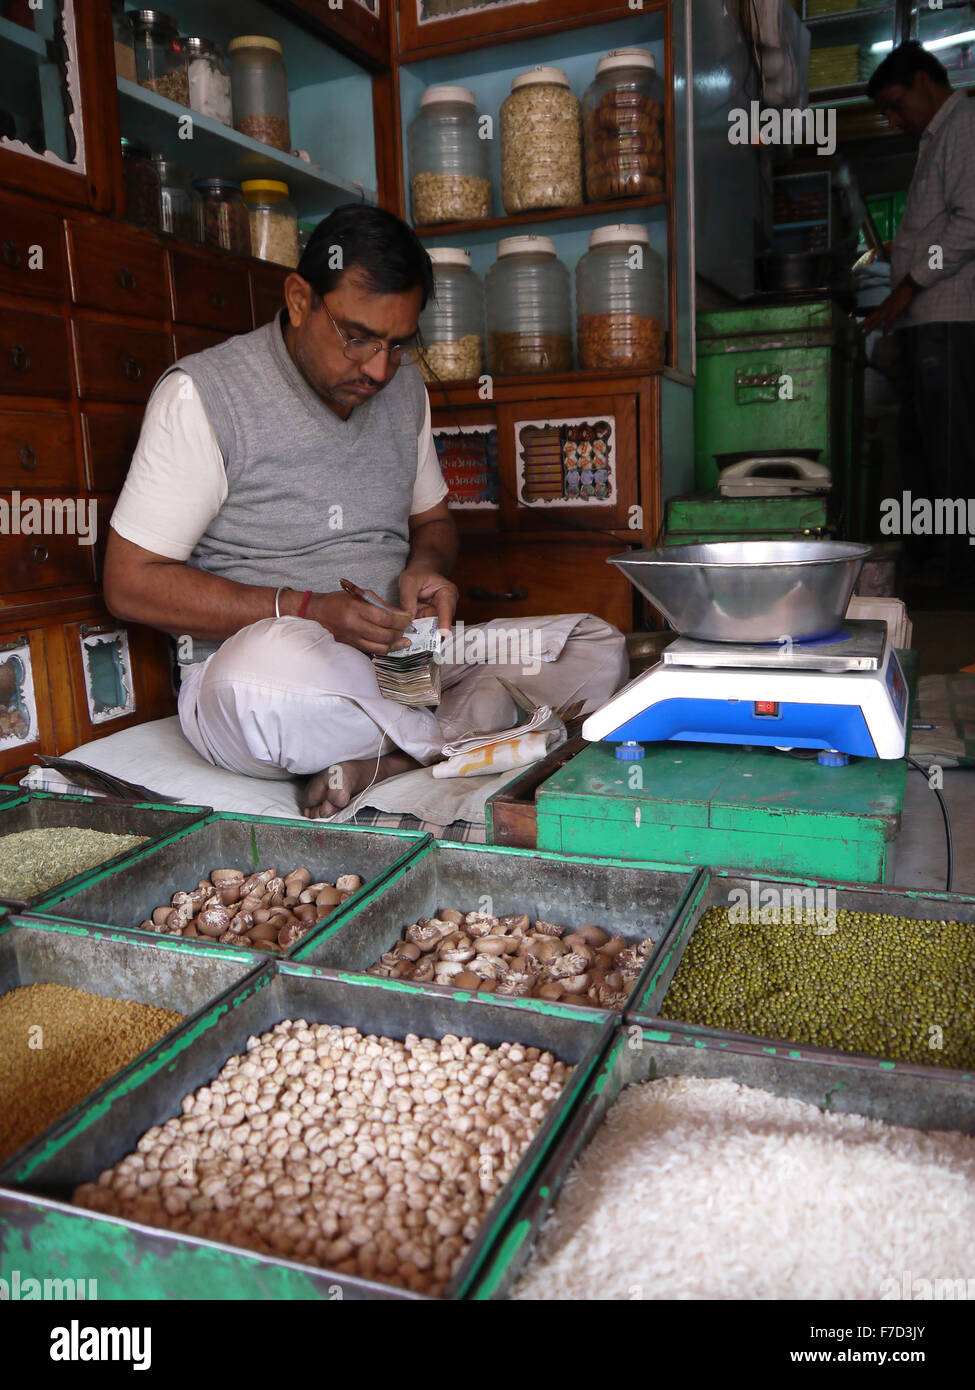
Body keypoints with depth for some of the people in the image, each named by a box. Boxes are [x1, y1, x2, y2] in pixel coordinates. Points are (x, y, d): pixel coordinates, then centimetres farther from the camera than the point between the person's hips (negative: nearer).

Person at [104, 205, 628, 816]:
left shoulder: (404, 388, 11)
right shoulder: (202, 394, -8)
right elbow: (131, 582, -10)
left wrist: (426, 567, -3)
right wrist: (309, 612, -20)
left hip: (398, 657, 6)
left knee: (598, 647, -8)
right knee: (277, 663, -42)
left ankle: (381, 762, -25)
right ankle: (459, 735, -15)